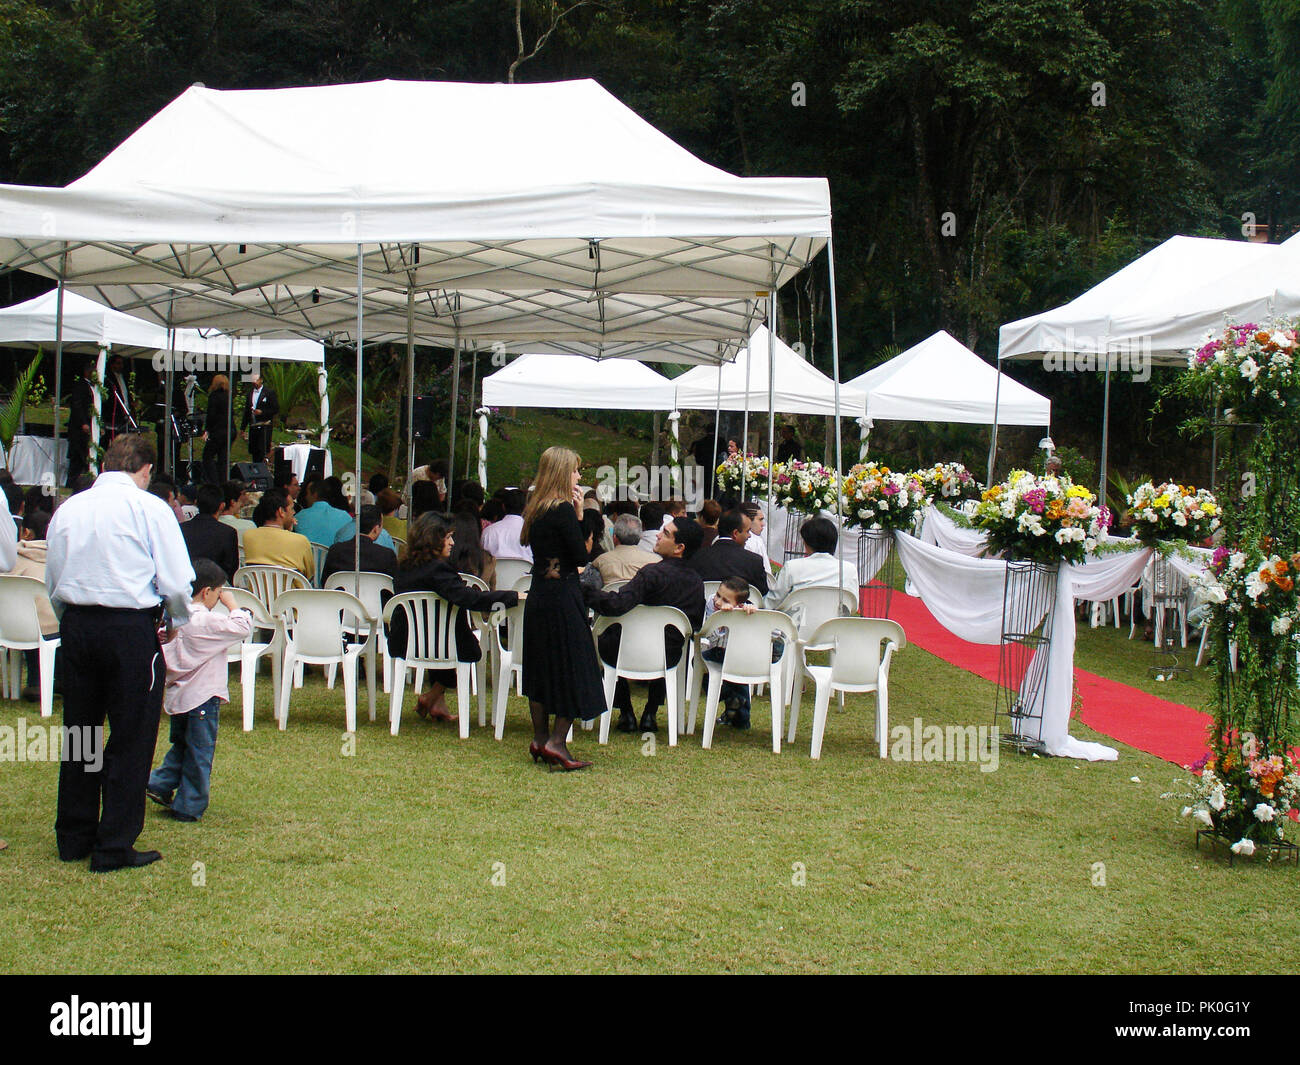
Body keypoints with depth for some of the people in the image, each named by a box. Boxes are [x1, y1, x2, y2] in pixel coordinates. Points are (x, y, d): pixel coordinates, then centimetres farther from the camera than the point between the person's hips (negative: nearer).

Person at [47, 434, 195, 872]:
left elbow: (52, 582, 13)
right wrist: (177, 621, 9)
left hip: (75, 624, 5)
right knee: (131, 738, 2)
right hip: (131, 627, -5)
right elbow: (177, 582, -8)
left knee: (78, 732, 15)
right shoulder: (150, 508, -6)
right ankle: (114, 847, 4)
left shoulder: (68, 509, 8)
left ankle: (74, 837, 24)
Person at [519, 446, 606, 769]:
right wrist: (579, 514, -9)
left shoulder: (535, 509, 9)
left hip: (538, 595, 8)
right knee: (573, 667, -2)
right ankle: (556, 742, -6)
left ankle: (540, 740, 20)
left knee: (540, 667, 13)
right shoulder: (562, 510, -15)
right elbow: (581, 556, -15)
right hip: (563, 596, -8)